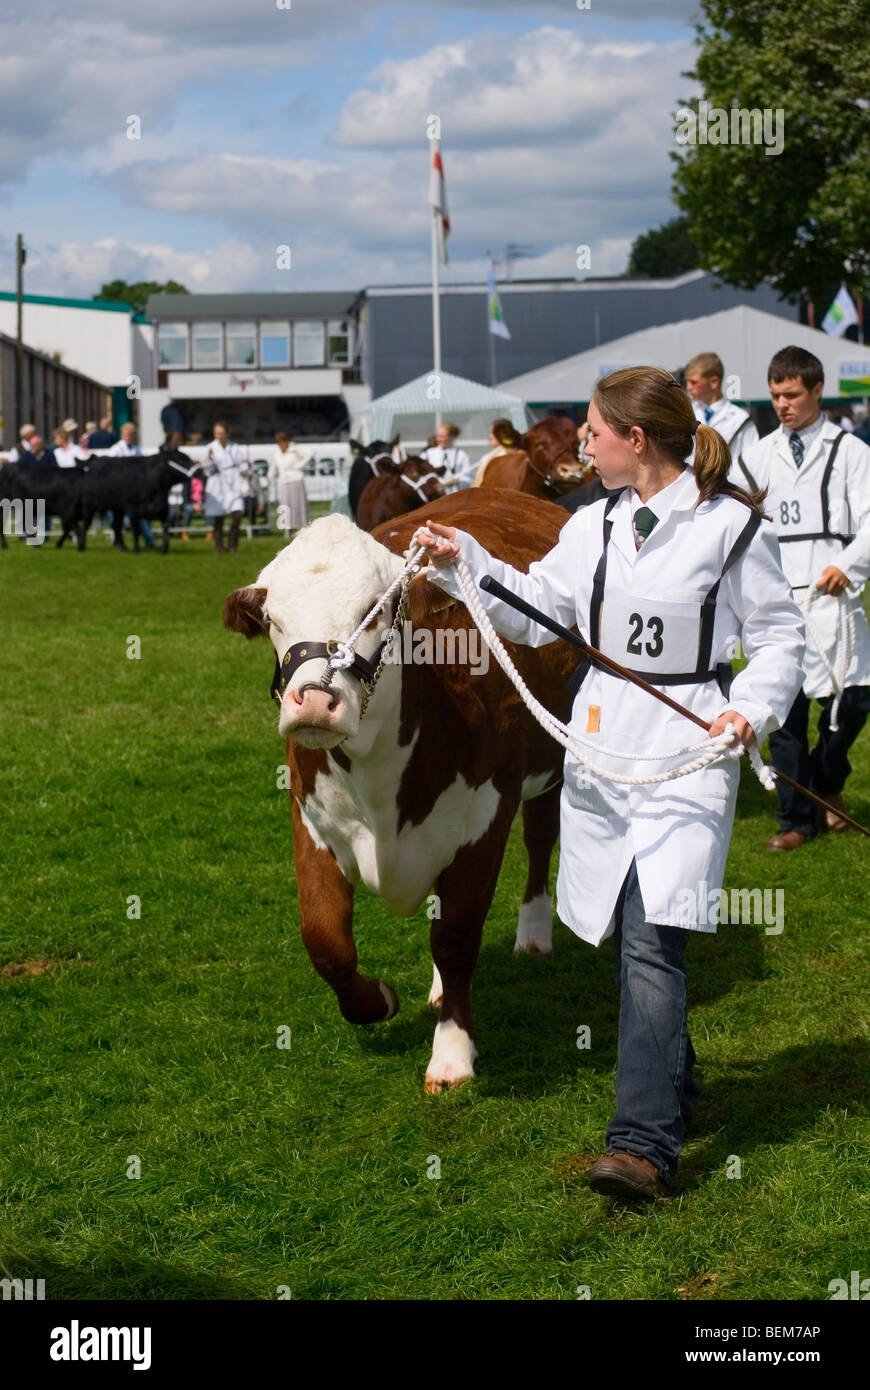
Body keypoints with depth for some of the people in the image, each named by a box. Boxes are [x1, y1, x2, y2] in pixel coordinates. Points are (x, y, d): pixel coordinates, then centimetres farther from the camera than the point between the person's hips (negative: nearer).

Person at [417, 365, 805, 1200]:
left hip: (686, 748, -6)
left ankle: (643, 1143, -14)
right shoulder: (594, 525, 9)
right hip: (601, 743, 6)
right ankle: (671, 1089, 32)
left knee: (651, 938, -14)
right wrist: (463, 563, 7)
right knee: (626, 932, 12)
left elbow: (779, 637, 1)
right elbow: (535, 613, 17)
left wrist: (752, 709, -14)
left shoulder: (731, 526, -6)